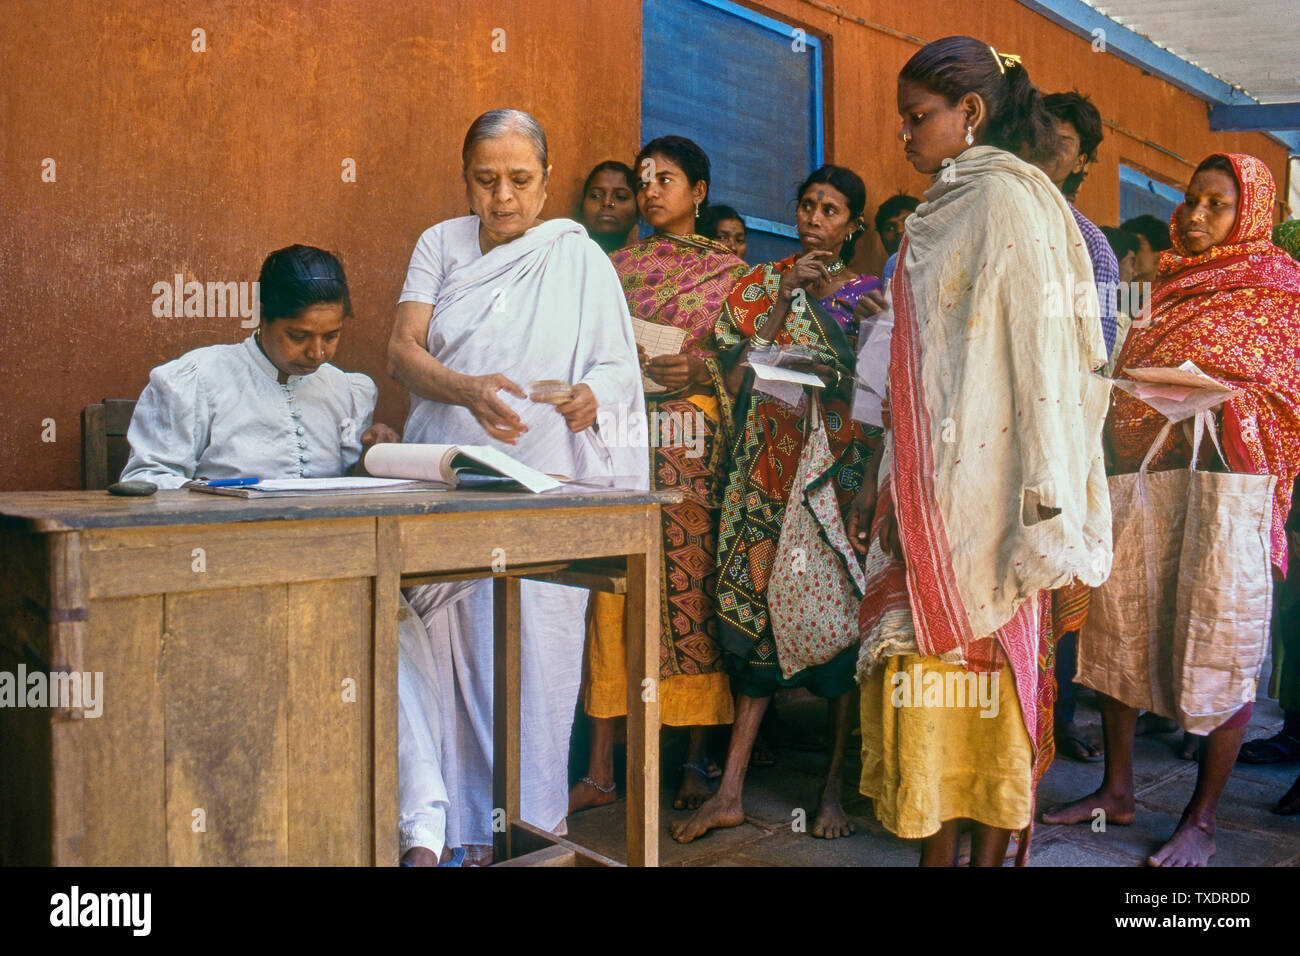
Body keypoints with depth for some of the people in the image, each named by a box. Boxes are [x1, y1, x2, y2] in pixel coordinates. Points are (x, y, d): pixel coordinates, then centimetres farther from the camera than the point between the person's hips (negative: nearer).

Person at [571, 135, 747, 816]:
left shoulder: (729, 270, 11)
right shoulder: (617, 265, 17)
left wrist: (702, 370, -13)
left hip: (696, 447, -1)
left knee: (695, 587, -3)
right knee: (613, 588, -3)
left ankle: (698, 758, 9)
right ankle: (599, 769, 1)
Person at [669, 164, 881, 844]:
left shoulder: (869, 295, 9)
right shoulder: (761, 285, 12)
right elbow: (736, 381, 1)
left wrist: (822, 302, -10)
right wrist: (782, 301, -6)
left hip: (841, 472, -1)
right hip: (767, 473, 1)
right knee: (759, 609, -3)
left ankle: (834, 788, 9)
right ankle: (730, 792, 1)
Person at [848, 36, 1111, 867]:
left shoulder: (1002, 199, -8)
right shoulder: (950, 208, 18)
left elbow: (1032, 351, -15)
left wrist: (1038, 508, -19)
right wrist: (884, 482, 17)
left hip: (980, 486, -8)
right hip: (932, 485, 8)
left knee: (970, 660, -4)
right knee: (934, 656, 8)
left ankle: (990, 850, 7)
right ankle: (943, 848, 16)